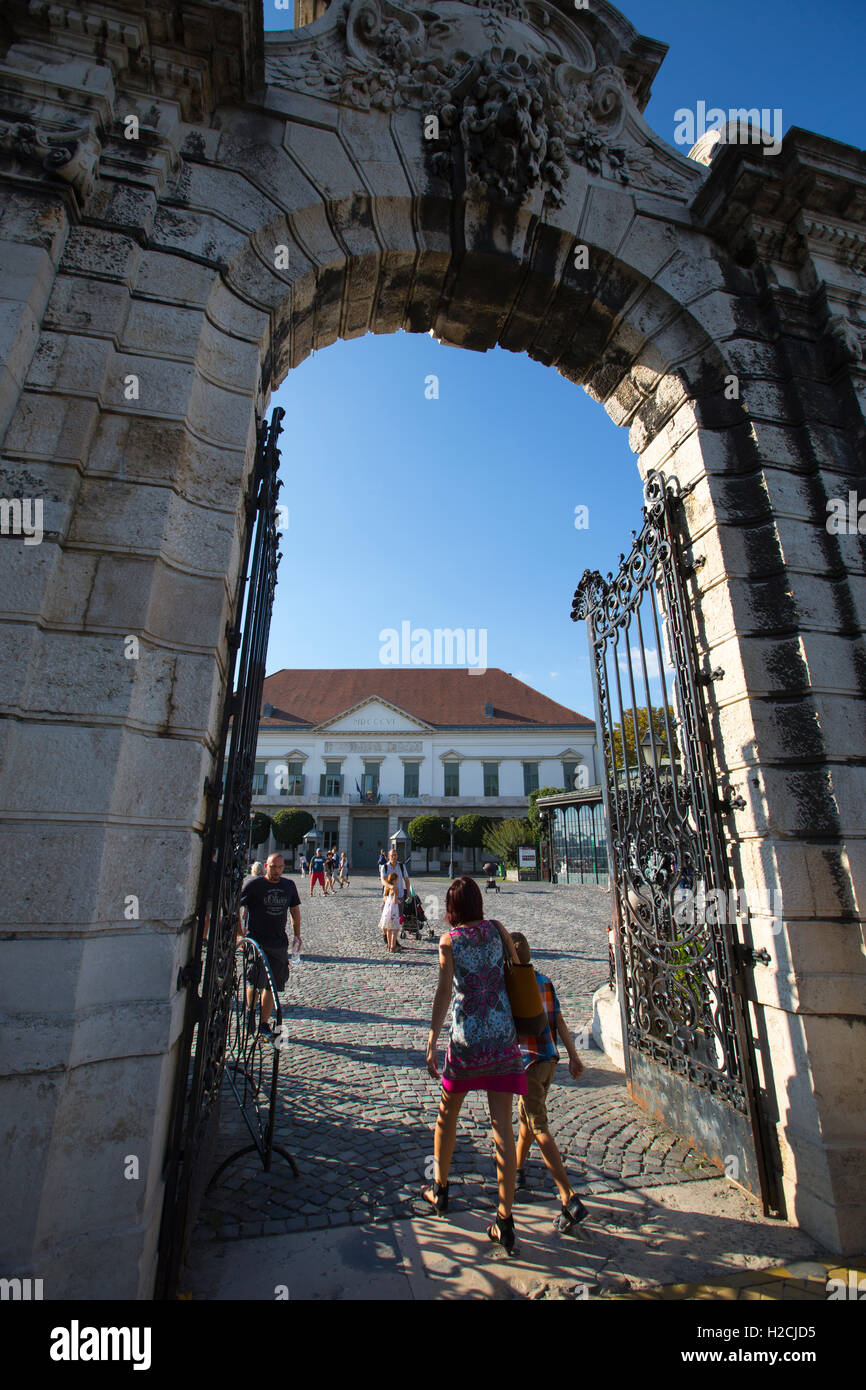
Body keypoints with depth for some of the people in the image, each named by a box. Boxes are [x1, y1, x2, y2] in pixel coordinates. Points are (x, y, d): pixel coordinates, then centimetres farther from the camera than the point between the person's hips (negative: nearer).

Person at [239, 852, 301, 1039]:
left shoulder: (289, 886, 6)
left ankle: (264, 1023, 22)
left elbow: (295, 909, 18)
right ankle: (250, 1011, 27)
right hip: (255, 940, -3)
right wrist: (240, 934, -13)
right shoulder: (253, 884, -7)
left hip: (279, 943, 3)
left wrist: (297, 934, 14)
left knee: (273, 985, 6)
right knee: (255, 982, -3)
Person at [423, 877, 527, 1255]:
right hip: (503, 1036, 2)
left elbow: (444, 990, -13)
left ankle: (440, 1190, 40)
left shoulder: (449, 939, -8)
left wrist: (432, 1042, -13)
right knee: (502, 1126, 10)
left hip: (466, 1037, -1)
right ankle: (505, 1220, 13)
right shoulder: (497, 929, -1)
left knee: (447, 1116, 22)